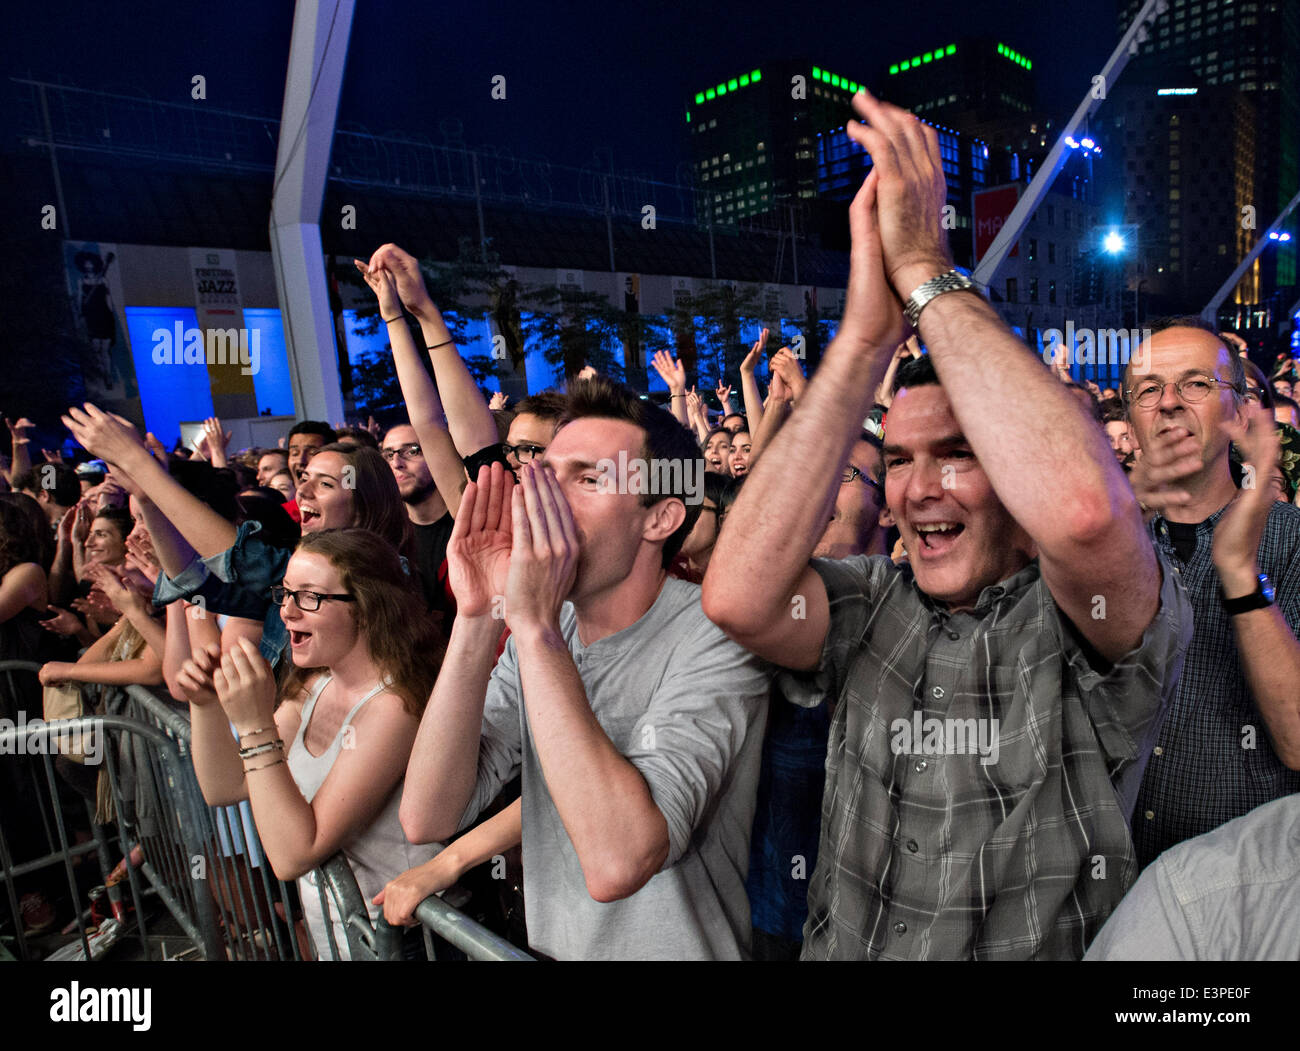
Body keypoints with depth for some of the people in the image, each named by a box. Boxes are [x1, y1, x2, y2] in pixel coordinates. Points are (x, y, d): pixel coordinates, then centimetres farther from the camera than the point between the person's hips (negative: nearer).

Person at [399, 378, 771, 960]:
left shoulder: (714, 638, -19)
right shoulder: (540, 631, -2)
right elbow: (426, 818, -11)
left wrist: (535, 625, -28)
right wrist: (478, 621, -19)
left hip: (681, 948, -4)